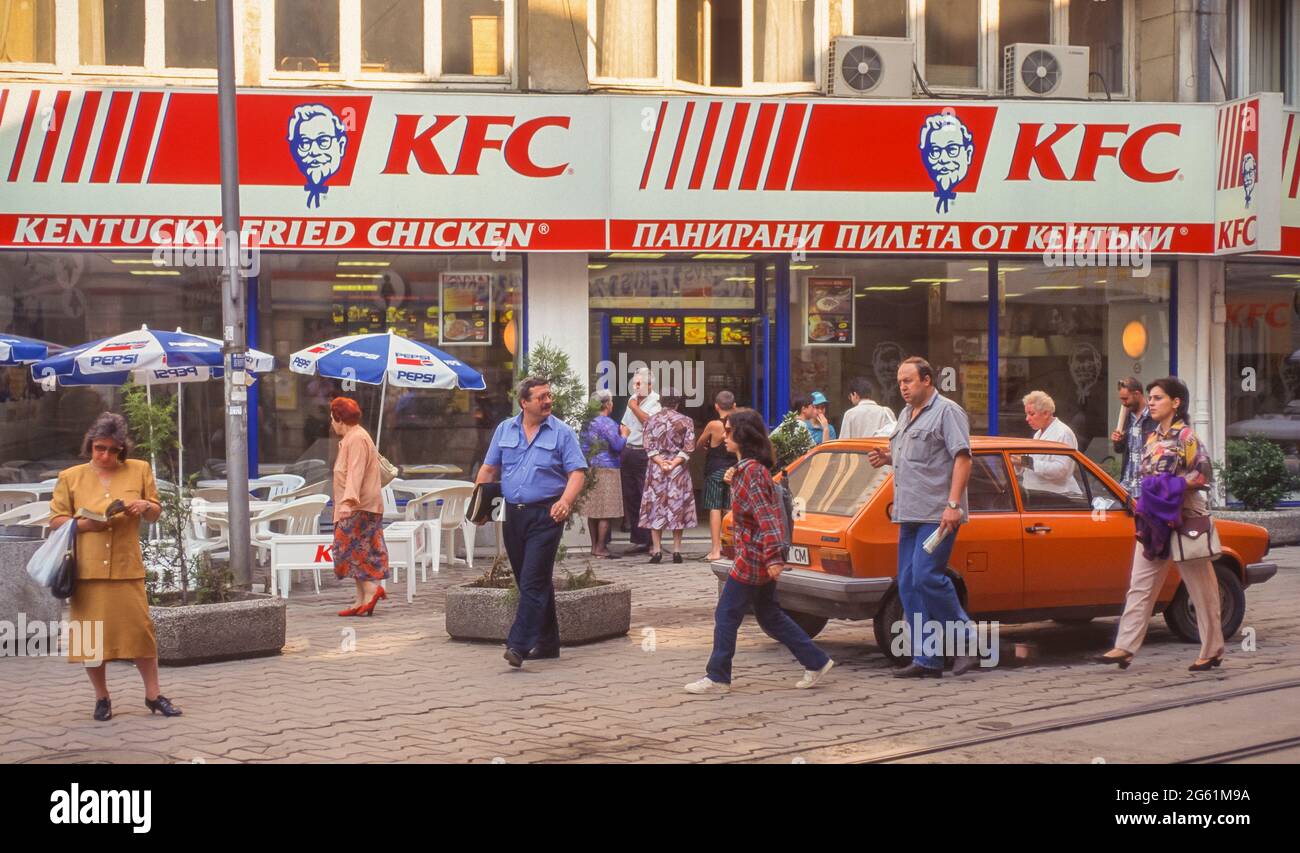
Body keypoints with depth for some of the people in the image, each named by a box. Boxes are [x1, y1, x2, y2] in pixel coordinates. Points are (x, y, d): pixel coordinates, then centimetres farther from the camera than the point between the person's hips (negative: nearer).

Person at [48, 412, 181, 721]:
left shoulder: (139, 470, 7)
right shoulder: (70, 477, 5)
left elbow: (155, 514, 15)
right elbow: (56, 520, 6)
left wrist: (145, 506, -8)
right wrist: (84, 524, -12)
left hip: (127, 568, 0)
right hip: (87, 569, 0)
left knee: (140, 628, -3)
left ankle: (153, 694, 10)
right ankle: (101, 698, 18)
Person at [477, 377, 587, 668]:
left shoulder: (561, 432, 0)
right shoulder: (504, 430, 11)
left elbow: (577, 472, -5)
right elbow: (489, 469, 15)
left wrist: (565, 501, -22)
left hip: (546, 515, -5)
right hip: (513, 514, 5)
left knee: (533, 582, -12)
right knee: (532, 581, 13)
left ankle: (518, 645, -17)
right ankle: (547, 643, 24)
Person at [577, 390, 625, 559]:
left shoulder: (588, 421, 10)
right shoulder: (607, 423, -13)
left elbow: (583, 446, 14)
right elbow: (618, 445, -17)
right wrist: (624, 436, 1)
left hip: (590, 469, 8)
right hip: (606, 469, -8)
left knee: (593, 511, 11)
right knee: (607, 512, -3)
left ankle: (594, 545, 16)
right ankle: (601, 547, -3)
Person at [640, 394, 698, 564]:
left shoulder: (651, 420, 3)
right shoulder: (686, 421, -1)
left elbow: (649, 447, -5)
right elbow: (689, 448, -9)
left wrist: (661, 462, -10)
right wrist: (674, 462, -12)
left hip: (656, 468, 1)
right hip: (679, 470, 0)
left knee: (656, 506, 4)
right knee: (677, 506, 5)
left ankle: (656, 550, 0)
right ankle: (676, 550, 3)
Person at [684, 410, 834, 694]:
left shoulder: (750, 471, -17)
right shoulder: (754, 468, 14)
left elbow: (764, 516, -23)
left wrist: (772, 557, -27)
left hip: (753, 556, -10)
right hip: (760, 557, 10)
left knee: (726, 615, -2)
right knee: (770, 616, 15)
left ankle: (717, 678, 3)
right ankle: (817, 662, 18)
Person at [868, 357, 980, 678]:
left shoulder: (947, 411, -6)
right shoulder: (906, 415, 21)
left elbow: (962, 458, -14)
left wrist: (953, 504, -22)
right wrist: (887, 459, 11)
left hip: (937, 515, -9)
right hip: (910, 515, 9)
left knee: (926, 577, -17)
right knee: (909, 586, 5)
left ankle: (967, 639, -1)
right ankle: (926, 660, 9)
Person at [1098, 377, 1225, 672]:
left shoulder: (1186, 437, -9)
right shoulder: (1152, 438, 13)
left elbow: (1204, 474, -14)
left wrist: (1173, 485, -20)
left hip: (1184, 521, -7)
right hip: (1154, 522, 8)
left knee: (1200, 588, 2)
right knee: (1140, 586, 1)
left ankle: (1212, 650, 12)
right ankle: (1125, 648, -1)